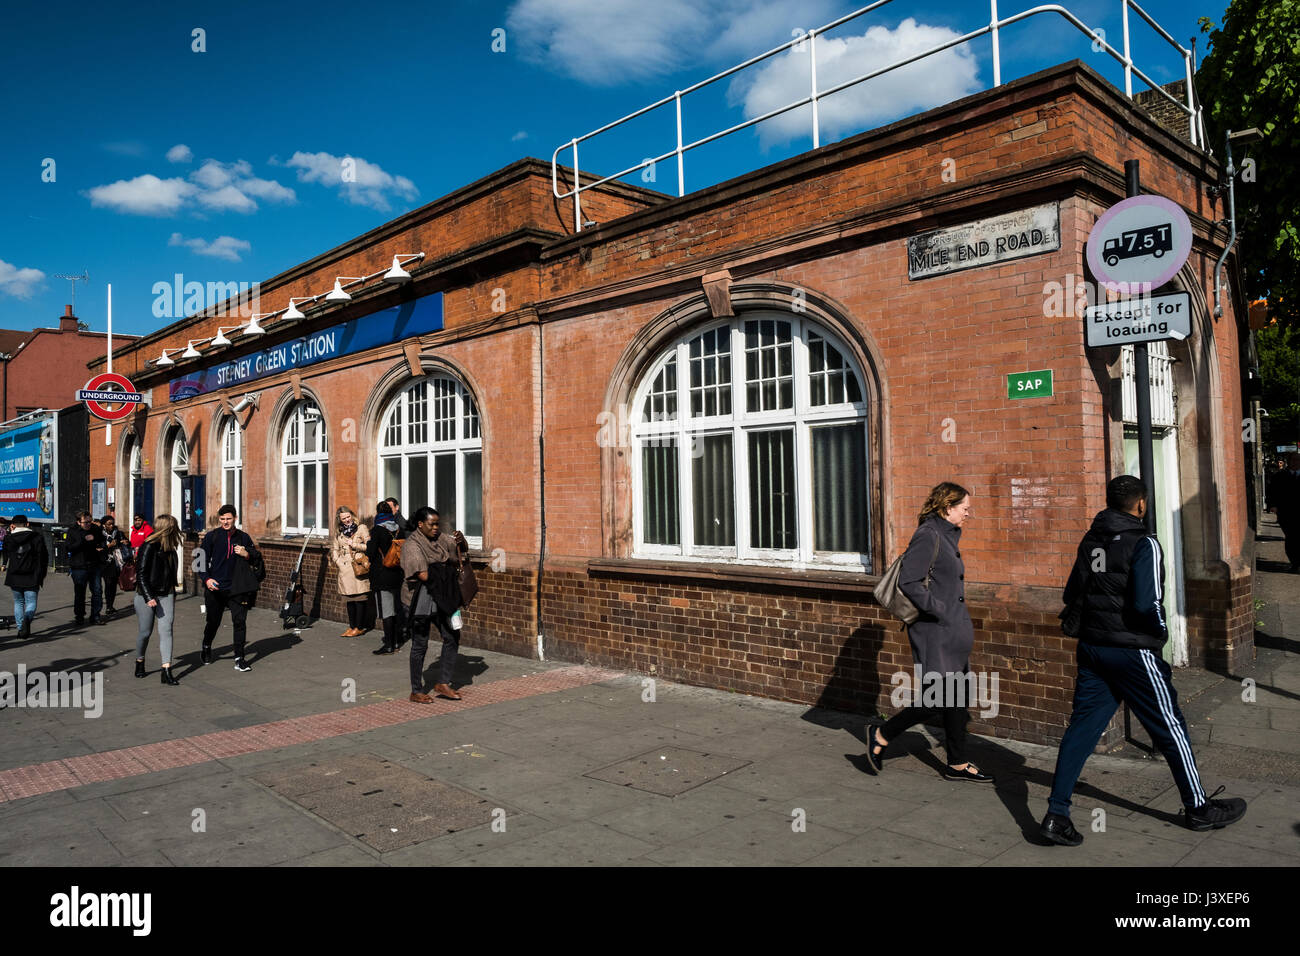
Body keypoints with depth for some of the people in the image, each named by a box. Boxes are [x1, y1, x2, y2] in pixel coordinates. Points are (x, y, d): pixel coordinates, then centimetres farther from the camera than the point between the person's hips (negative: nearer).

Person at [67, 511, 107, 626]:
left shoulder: (96, 530, 9)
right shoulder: (73, 533, -1)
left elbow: (102, 542, 25)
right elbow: (70, 548, -14)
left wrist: (101, 549, 4)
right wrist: (84, 540, -22)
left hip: (95, 566, 3)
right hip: (79, 567, -3)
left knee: (97, 591, 2)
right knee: (80, 593, 3)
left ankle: (95, 616, 10)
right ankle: (79, 617, 14)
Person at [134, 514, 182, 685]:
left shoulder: (170, 548, 9)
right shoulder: (149, 547, -12)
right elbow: (141, 574, -13)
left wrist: (173, 594, 19)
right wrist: (148, 597, -18)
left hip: (166, 595, 5)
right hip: (147, 596, -5)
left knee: (166, 630, -4)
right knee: (145, 632, 5)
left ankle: (166, 670, -7)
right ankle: (139, 663, 30)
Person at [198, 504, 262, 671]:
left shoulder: (243, 537, 5)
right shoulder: (211, 536, 0)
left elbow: (258, 560, 12)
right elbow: (202, 560, 1)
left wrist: (247, 554, -9)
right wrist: (206, 579, -12)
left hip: (237, 589, 1)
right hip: (215, 588, -1)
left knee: (240, 621, -6)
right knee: (213, 622, 13)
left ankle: (239, 659, 0)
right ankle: (206, 648, 42)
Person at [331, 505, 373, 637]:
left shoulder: (361, 528, 0)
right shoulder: (338, 532, 15)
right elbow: (335, 549, 22)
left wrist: (354, 545, -9)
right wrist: (338, 562, 7)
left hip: (358, 568, -5)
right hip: (345, 569, 5)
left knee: (359, 598, -6)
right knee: (349, 599, 9)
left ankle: (359, 627, 1)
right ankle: (351, 627, 17)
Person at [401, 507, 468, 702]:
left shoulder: (440, 539, 10)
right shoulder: (412, 545, -11)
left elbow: (463, 549, 18)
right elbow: (424, 575, -20)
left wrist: (461, 539, -4)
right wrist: (443, 571, -5)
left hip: (442, 597, 7)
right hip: (422, 598, -7)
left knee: (452, 637, 6)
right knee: (420, 645, 2)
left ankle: (443, 684, 16)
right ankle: (416, 692, 13)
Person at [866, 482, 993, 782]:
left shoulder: (946, 535, 13)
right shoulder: (928, 536, -16)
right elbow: (909, 583, -23)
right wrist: (940, 612, -18)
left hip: (953, 631, 10)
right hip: (934, 632, -10)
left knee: (956, 698, 13)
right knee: (937, 700, -5)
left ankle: (957, 764, 23)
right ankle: (881, 736, 11)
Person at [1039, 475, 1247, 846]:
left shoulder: (1090, 540, 6)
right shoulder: (1143, 543, -13)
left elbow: (1071, 593, 8)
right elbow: (1146, 604, -20)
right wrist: (1161, 631, -2)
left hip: (1091, 648, 6)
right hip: (1132, 651, -6)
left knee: (1082, 728, 7)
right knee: (1170, 726, 12)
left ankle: (1056, 814, 4)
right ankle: (1200, 809, 29)